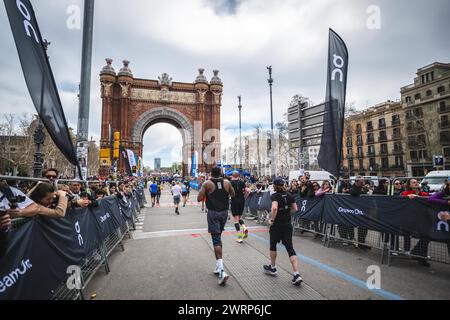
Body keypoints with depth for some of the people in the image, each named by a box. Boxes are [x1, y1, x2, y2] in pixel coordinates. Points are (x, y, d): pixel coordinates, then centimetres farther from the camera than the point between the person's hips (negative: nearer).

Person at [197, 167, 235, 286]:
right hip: (224, 212, 4)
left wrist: (204, 191, 8)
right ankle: (218, 267, 25)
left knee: (216, 240, -4)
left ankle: (222, 271, -15)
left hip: (213, 213, -4)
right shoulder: (227, 182, 2)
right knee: (218, 237, 19)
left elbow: (199, 199, -9)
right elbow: (233, 195, 16)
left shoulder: (207, 184, -8)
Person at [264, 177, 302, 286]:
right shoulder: (289, 195, 3)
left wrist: (272, 220, -18)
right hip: (288, 225, 5)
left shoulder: (274, 196, -14)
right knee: (290, 248, 5)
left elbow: (274, 208, -30)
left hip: (277, 225, -4)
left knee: (273, 245, 17)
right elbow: (295, 209, 6)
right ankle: (296, 274, -4)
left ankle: (272, 267, 34)